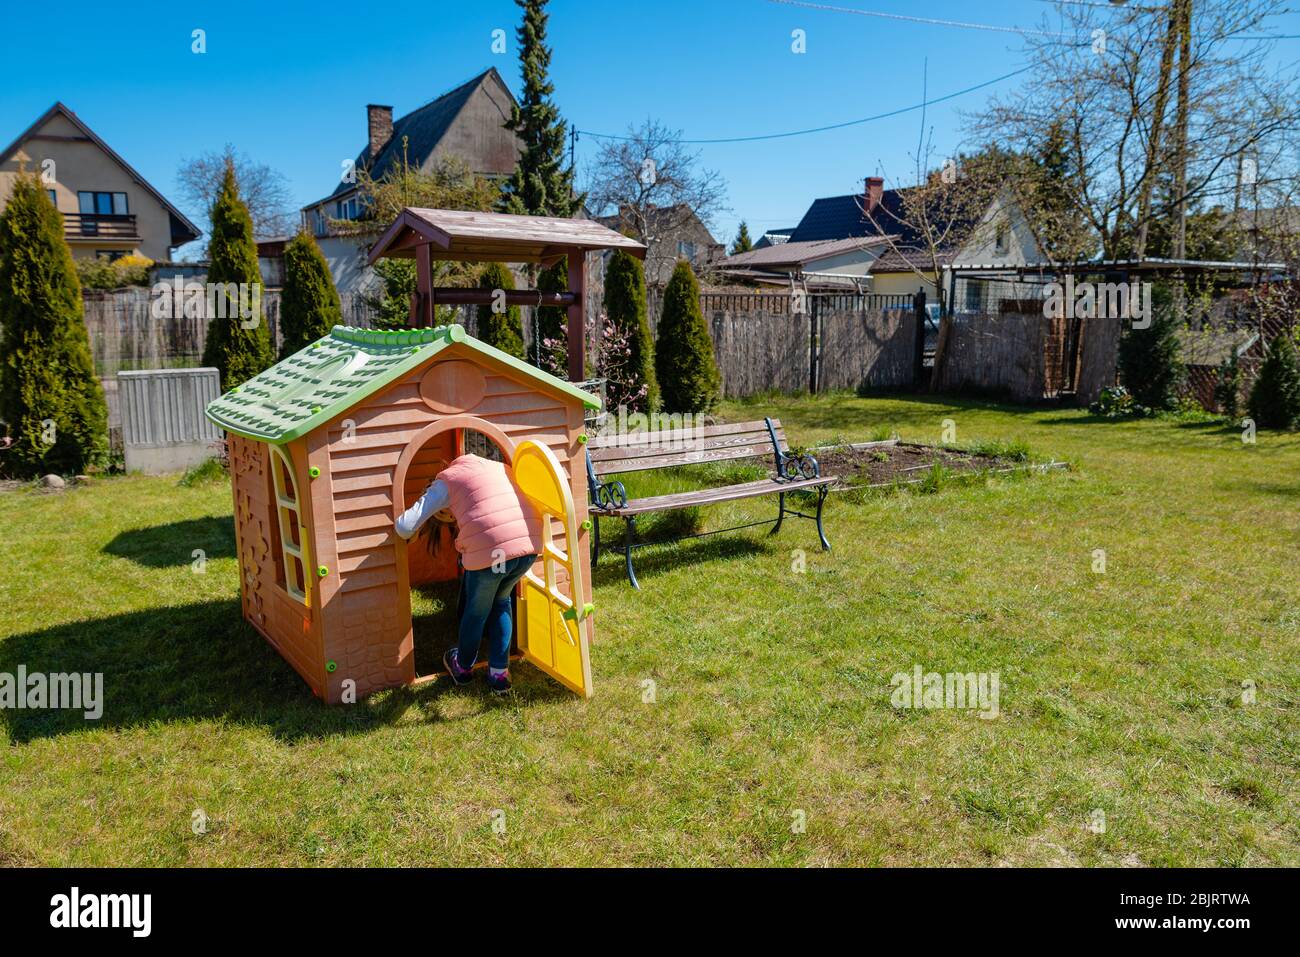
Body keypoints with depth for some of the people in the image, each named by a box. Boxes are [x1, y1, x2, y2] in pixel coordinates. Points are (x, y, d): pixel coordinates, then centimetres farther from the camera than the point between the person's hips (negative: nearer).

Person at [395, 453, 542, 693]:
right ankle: (499, 673, 35)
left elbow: (405, 527, 9)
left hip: (490, 550, -4)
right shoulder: (501, 467, 29)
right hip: (530, 544, 4)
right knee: (501, 601, 31)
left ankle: (463, 667, 49)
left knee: (477, 611, 24)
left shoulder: (446, 481, 14)